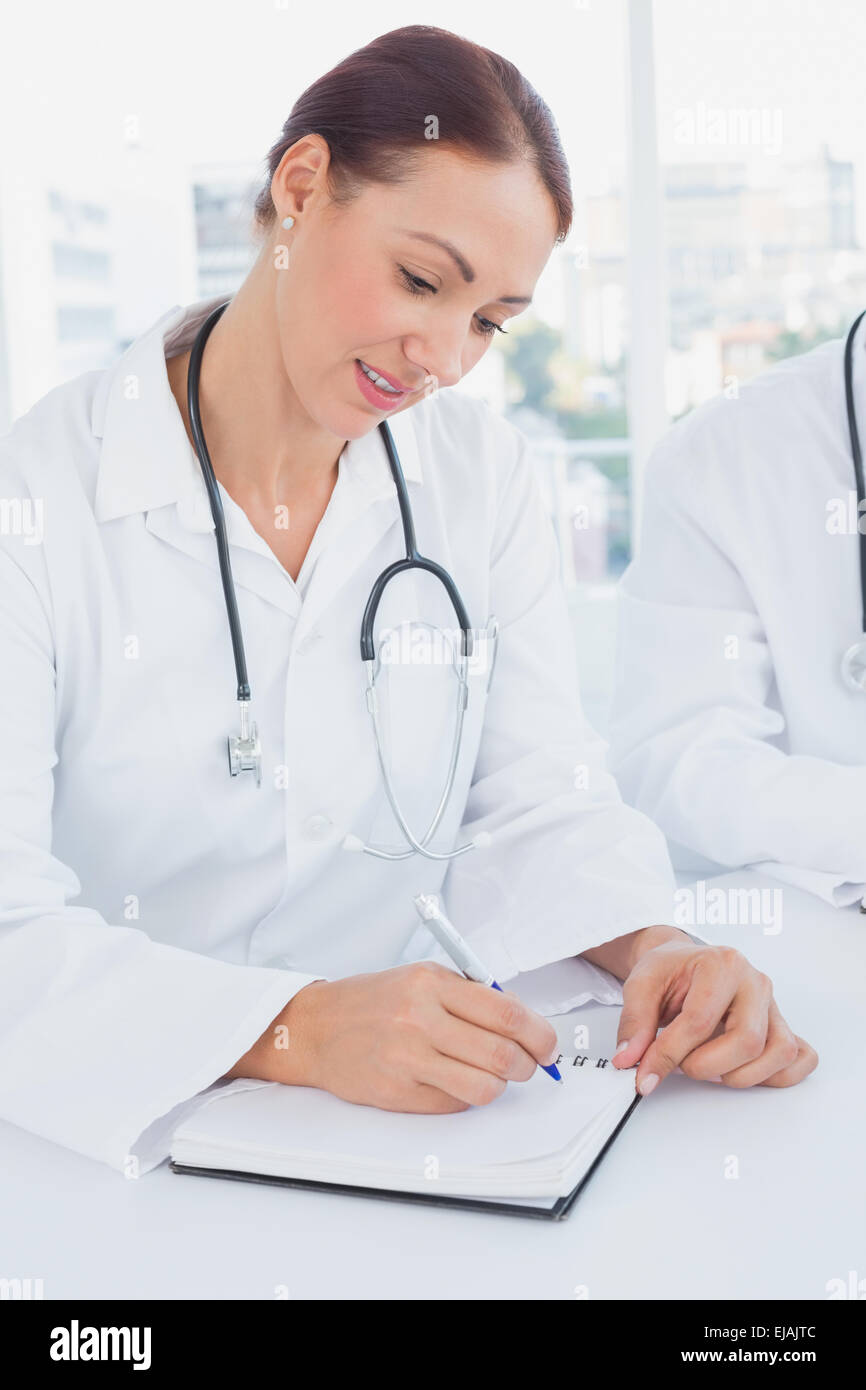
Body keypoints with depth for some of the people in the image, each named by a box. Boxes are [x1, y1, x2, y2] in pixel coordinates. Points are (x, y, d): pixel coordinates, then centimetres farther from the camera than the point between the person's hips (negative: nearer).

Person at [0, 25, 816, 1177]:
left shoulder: (485, 476, 5)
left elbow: (540, 806, 3)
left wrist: (652, 949, -18)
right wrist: (295, 1030, -32)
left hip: (415, 1116, 4)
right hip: (119, 1147, -3)